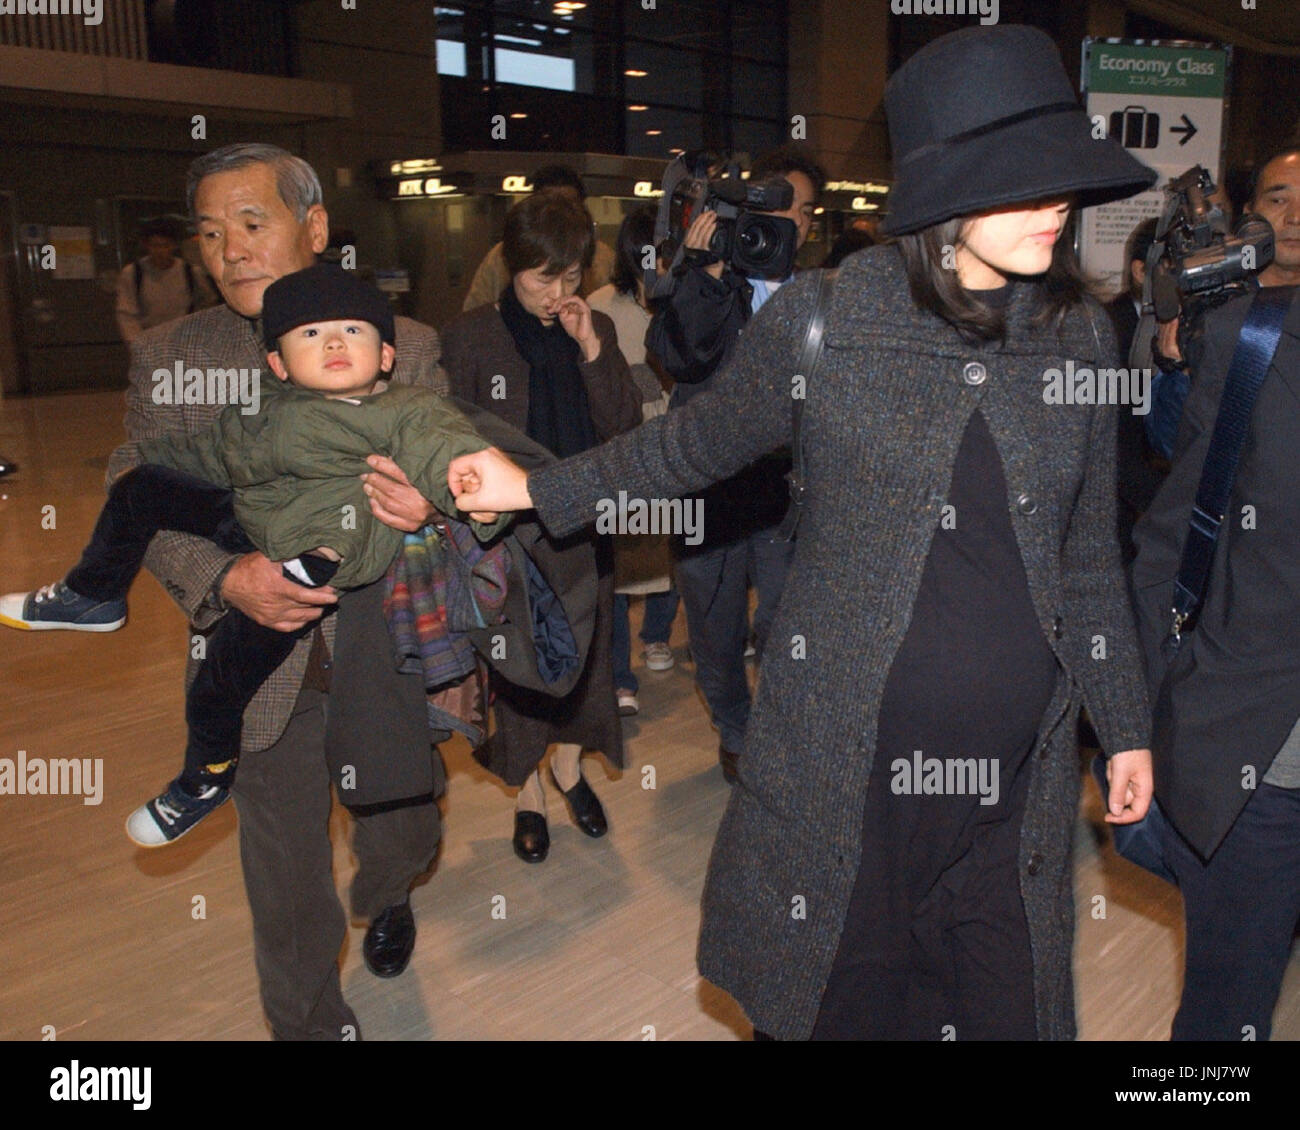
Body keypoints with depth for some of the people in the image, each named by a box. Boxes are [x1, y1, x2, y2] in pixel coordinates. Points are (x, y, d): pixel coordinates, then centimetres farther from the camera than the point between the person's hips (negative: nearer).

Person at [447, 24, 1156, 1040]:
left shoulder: (1080, 333, 0)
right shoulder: (821, 318, -10)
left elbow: (1089, 554, 8)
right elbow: (703, 437, 5)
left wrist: (1126, 724, 12)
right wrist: (539, 488, 3)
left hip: (1017, 764, 3)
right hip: (845, 748, -2)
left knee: (999, 1005, 17)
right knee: (835, 996, 17)